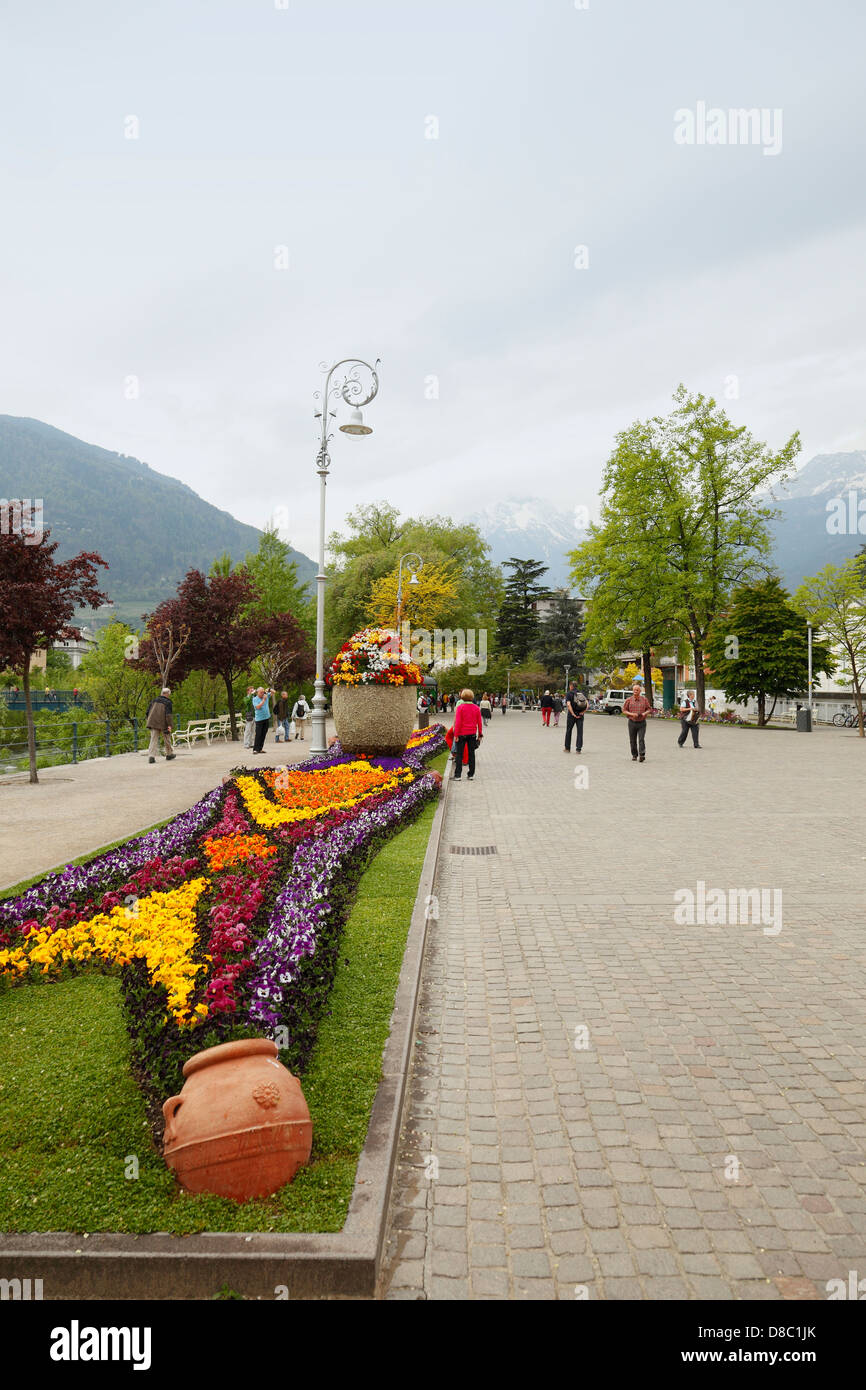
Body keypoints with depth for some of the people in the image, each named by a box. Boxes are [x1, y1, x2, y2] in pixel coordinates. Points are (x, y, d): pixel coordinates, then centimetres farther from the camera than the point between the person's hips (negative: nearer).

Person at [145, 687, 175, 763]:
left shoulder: (154, 700, 12)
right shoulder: (168, 702, -5)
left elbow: (148, 711, 13)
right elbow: (168, 714, -15)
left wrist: (148, 720, 24)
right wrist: (169, 725, -16)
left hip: (153, 723, 4)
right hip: (163, 724, -4)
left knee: (154, 739, 0)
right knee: (167, 739, 14)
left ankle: (151, 756, -14)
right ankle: (169, 754, 26)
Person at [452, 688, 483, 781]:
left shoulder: (460, 707, -9)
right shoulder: (476, 708, 1)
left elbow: (458, 722, -13)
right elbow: (479, 723, 4)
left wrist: (456, 735, -9)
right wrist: (480, 734, 12)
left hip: (462, 734, -3)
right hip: (472, 734, 3)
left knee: (459, 754, 3)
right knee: (471, 754, 10)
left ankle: (457, 775, 0)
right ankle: (471, 775, 13)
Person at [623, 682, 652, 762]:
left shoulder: (644, 699, 3)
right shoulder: (629, 700, 1)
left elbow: (649, 709, 10)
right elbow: (624, 710, 2)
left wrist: (645, 713, -11)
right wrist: (631, 714, -14)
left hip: (642, 723, -1)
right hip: (632, 722, 1)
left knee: (641, 739, -11)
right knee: (632, 740, 6)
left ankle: (642, 755, -14)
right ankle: (634, 755, 19)